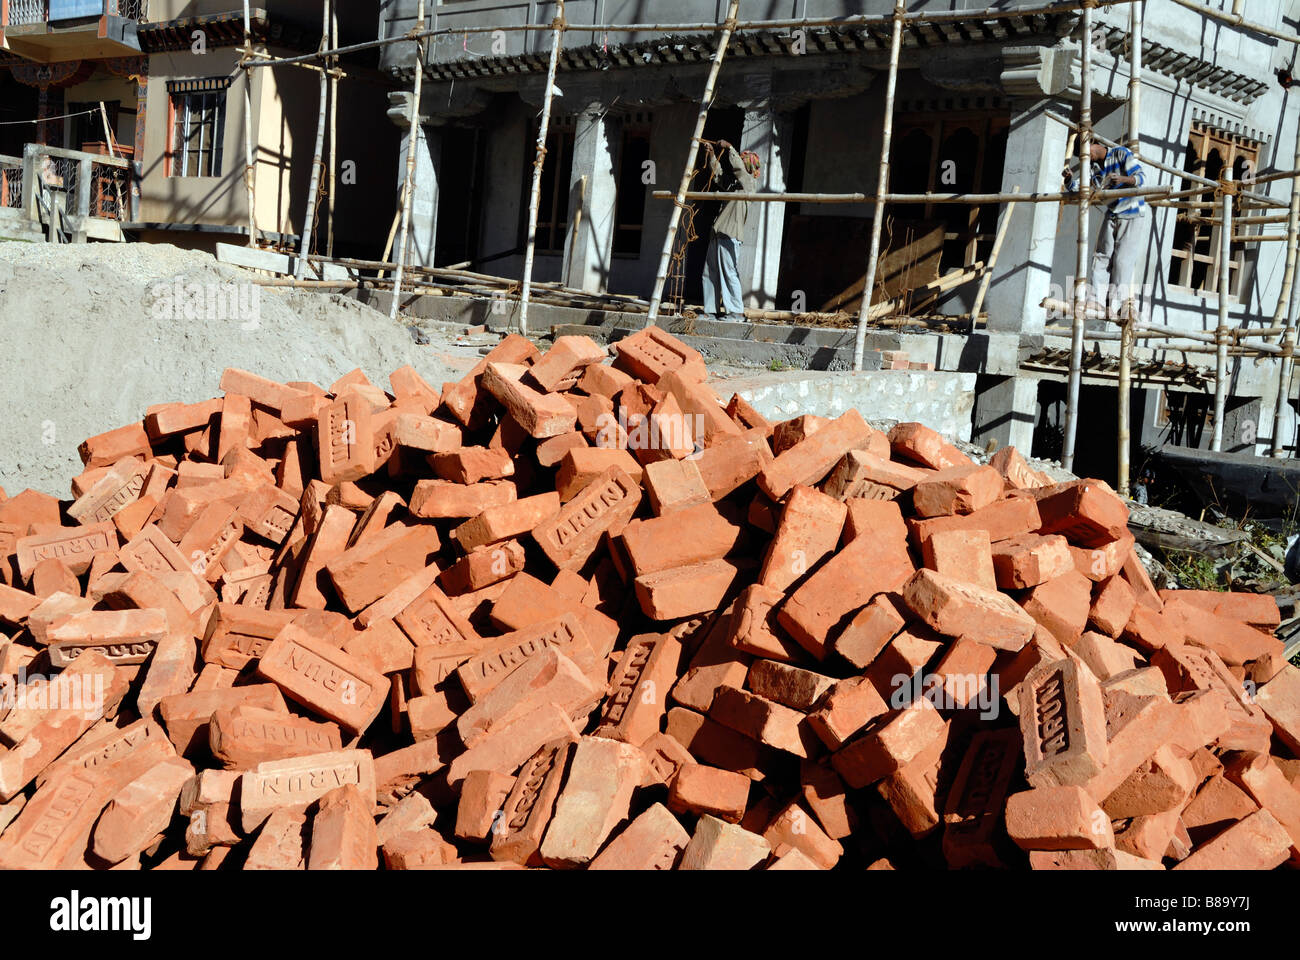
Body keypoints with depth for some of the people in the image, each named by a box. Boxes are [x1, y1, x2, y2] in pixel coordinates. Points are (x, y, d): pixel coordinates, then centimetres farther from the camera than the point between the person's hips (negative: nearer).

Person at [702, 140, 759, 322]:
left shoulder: (750, 183, -2)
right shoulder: (734, 182, 22)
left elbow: (738, 165, -17)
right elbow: (718, 173, 35)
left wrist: (729, 147, -5)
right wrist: (712, 154, 25)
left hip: (730, 234, -9)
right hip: (718, 233, 9)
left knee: (729, 273, -12)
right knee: (710, 273, 8)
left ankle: (736, 313, -11)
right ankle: (711, 310, 12)